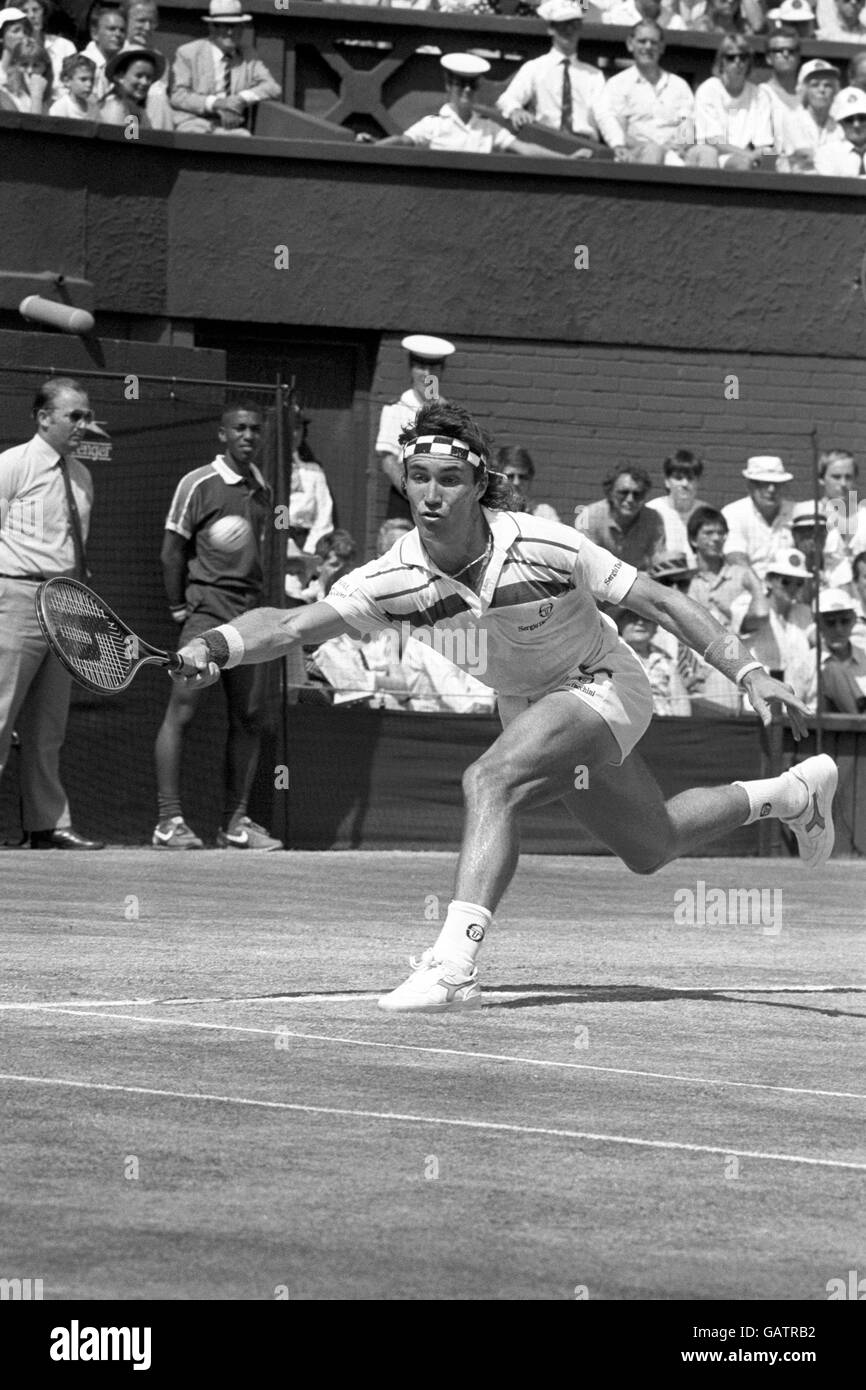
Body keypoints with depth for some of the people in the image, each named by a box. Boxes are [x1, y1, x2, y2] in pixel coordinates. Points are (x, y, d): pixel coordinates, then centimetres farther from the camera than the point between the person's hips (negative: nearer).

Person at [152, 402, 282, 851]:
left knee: (249, 715, 5)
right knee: (183, 708, -11)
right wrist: (179, 608, -6)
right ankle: (169, 821, -11)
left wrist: (260, 607, 12)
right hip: (206, 604, -6)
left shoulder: (262, 490, 16)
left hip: (250, 611, 6)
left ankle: (236, 822, 12)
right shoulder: (199, 484, -3)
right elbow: (172, 551, -2)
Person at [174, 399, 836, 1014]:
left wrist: (751, 673, -26)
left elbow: (662, 602, -23)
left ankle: (454, 963, -37)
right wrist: (211, 646, -44)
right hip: (526, 705, 6)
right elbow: (291, 625, -25)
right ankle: (794, 792, 49)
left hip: (603, 684, -6)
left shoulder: (544, 548, -30)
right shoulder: (394, 580, -20)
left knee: (489, 781, -32)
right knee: (651, 849, 23)